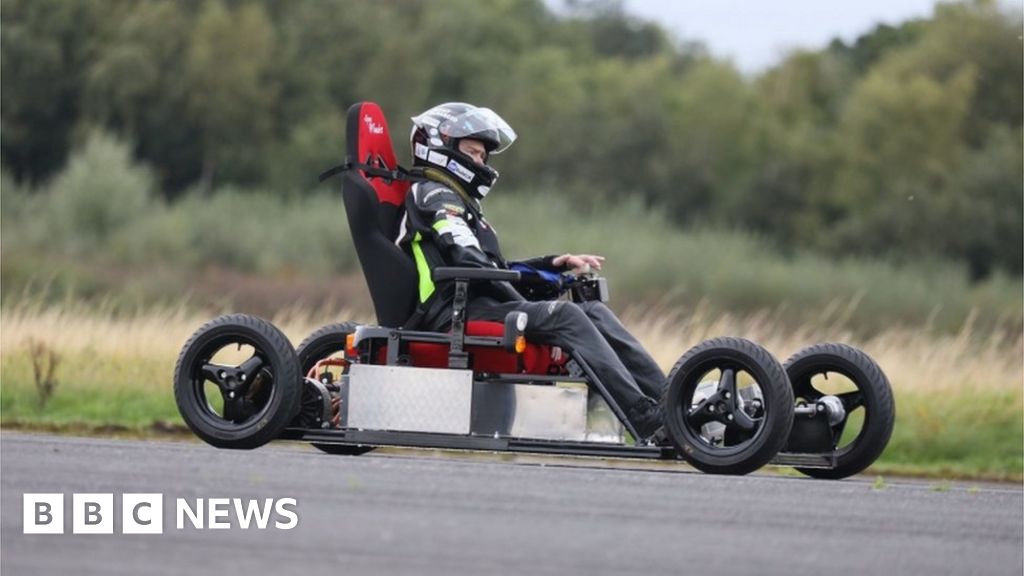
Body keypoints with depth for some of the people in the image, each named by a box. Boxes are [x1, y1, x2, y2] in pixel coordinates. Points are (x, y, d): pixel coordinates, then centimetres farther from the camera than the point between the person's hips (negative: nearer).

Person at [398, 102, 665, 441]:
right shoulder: (435, 196, 0)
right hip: (459, 314, -10)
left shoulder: (455, 201, 32)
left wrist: (553, 264, 13)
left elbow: (495, 271, 27)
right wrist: (527, 309, -17)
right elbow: (470, 265, -14)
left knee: (594, 313, -3)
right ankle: (647, 419, -38)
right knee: (564, 315, -27)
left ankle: (663, 397, -15)